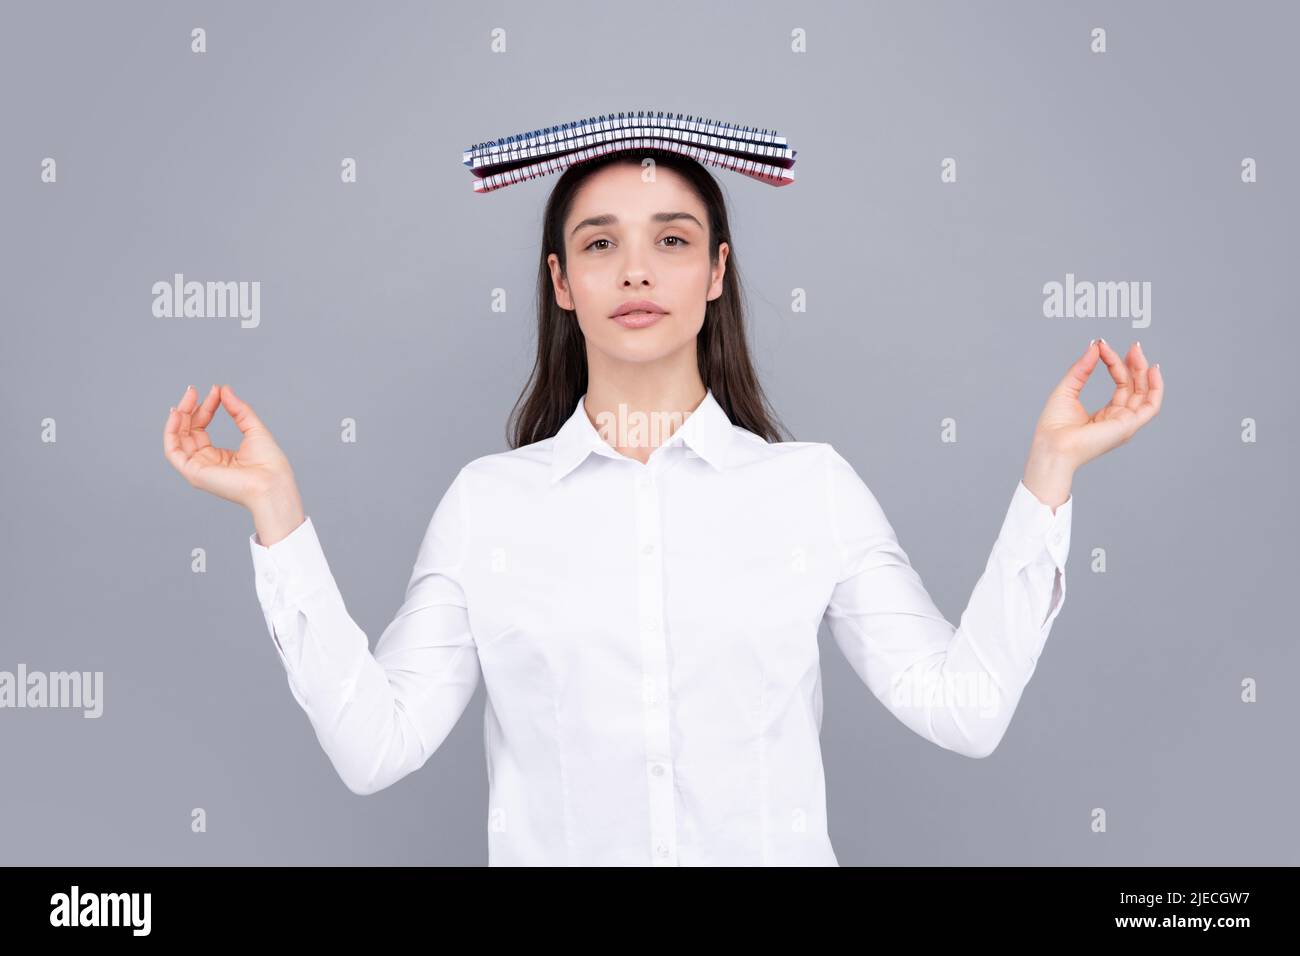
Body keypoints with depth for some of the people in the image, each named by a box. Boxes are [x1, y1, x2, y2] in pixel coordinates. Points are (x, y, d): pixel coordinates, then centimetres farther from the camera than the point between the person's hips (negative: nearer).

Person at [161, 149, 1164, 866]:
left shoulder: (815, 486, -3)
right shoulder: (486, 500, -2)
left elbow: (965, 709, -8)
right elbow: (375, 742, -7)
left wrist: (1048, 473, -9)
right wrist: (279, 514, -10)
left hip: (774, 851, 0)